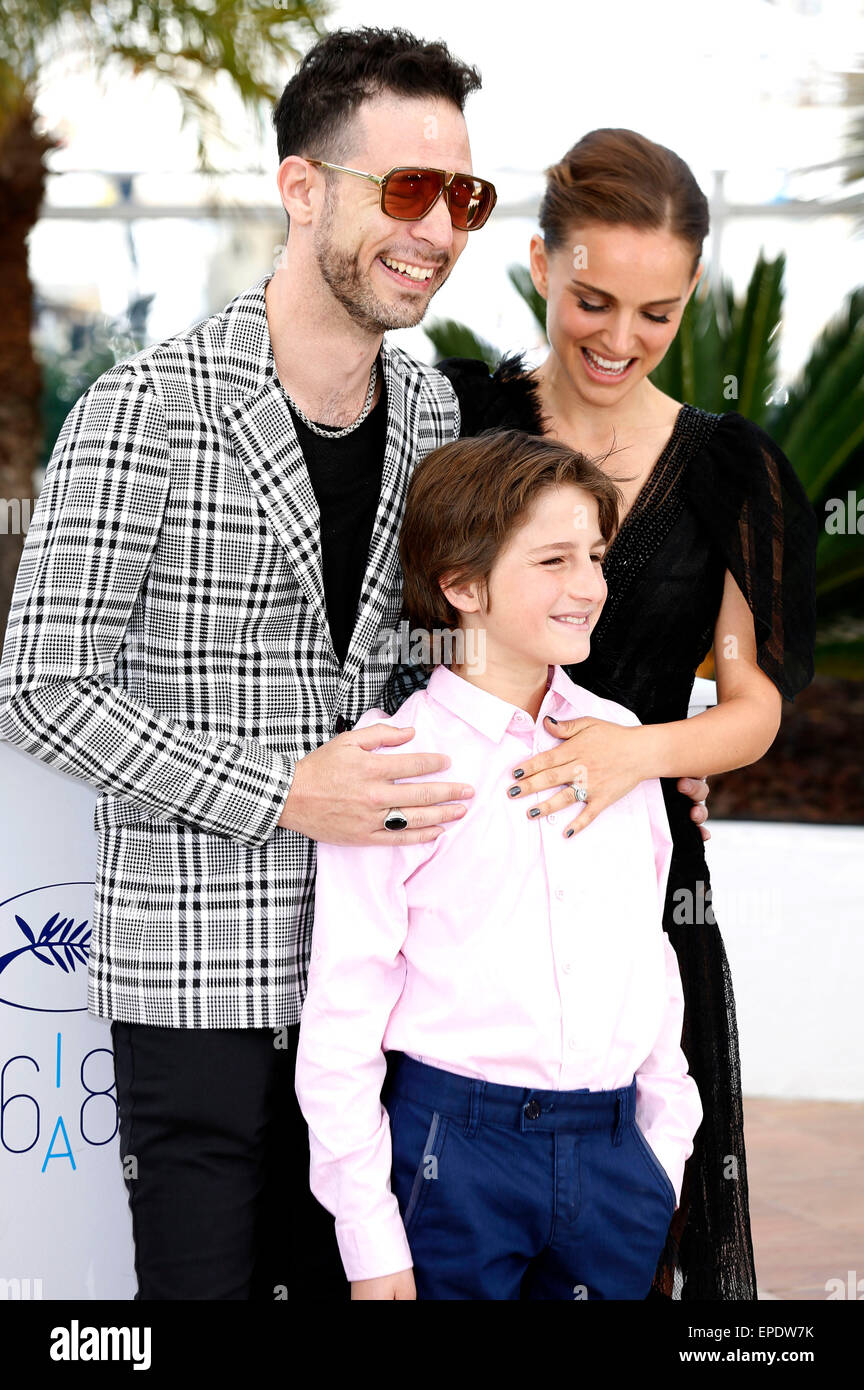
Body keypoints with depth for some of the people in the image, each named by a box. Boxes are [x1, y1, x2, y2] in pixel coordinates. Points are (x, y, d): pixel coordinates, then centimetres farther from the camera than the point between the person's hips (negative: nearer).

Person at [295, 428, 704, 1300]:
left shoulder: (620, 740, 8)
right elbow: (343, 1008, -8)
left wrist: (665, 1147, 13)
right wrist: (368, 1233, -9)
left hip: (615, 1153, 5)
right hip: (457, 1146, -5)